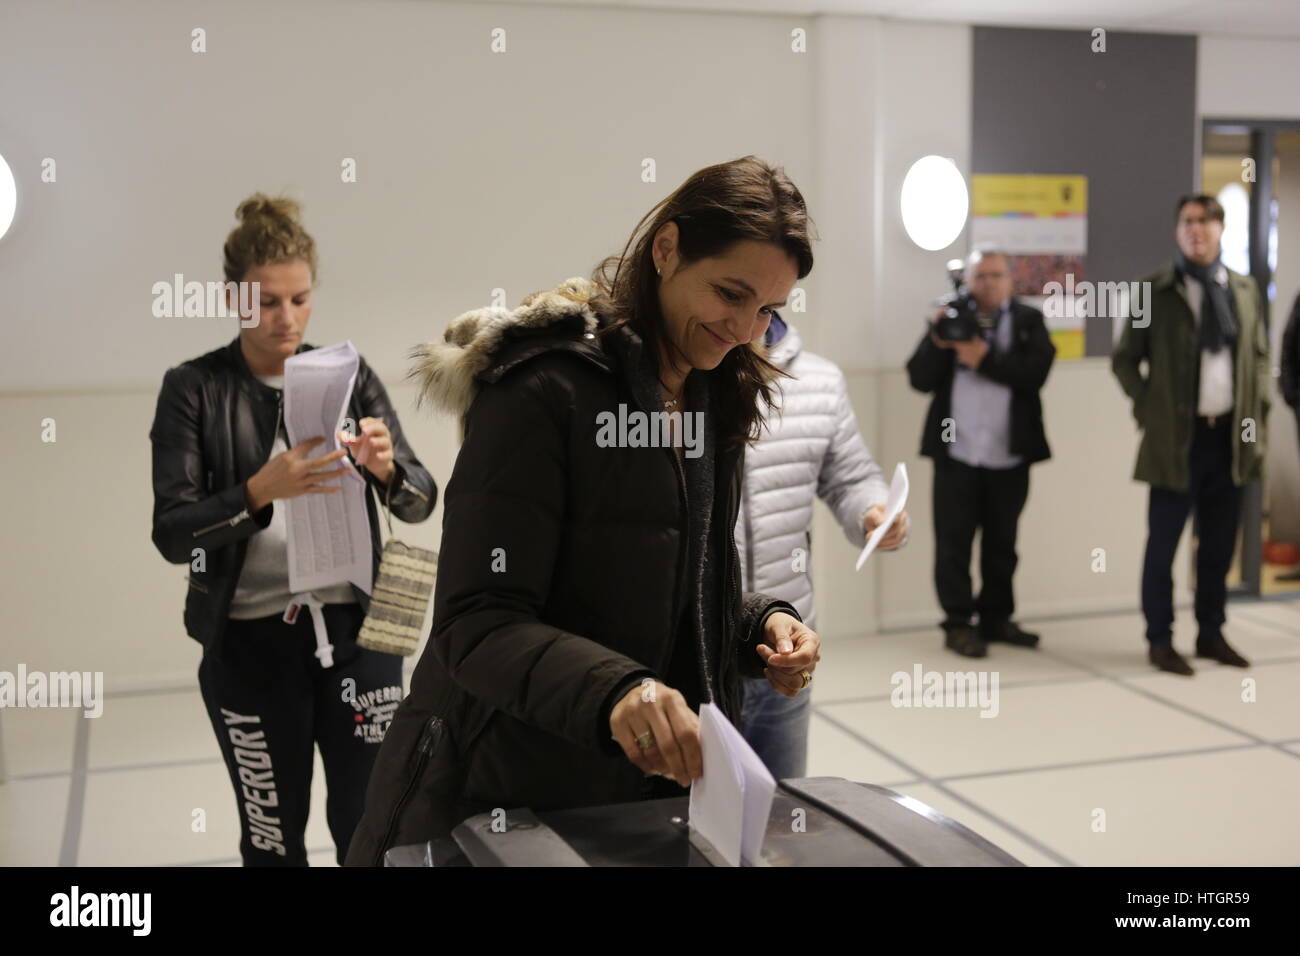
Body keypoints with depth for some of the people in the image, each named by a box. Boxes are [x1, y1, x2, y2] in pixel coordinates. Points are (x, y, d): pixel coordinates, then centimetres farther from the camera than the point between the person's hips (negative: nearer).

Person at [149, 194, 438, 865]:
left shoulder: (351, 376, 2)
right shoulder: (194, 389, -4)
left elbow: (420, 503, -1)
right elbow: (172, 533, -11)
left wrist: (384, 467, -23)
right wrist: (260, 491, -28)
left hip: (355, 631, 1)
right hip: (250, 645, -1)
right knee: (273, 839, 12)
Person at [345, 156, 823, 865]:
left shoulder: (712, 401, 7)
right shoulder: (544, 391, -18)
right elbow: (475, 625, -24)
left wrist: (762, 622, -5)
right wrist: (615, 689, -40)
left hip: (649, 788, 7)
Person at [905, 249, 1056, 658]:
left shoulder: (1028, 320, 6)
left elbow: (1035, 373, -9)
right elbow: (920, 379, 0)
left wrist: (983, 358, -17)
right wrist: (938, 343, -16)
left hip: (1010, 456, 1)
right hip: (956, 454, -1)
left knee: (1001, 543, 12)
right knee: (953, 543, 1)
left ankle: (997, 618, 24)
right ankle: (958, 624, 10)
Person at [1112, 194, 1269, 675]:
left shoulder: (1244, 289, 10)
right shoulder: (1154, 289, -2)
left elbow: (1260, 357, 15)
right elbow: (1124, 359, 3)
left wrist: (1258, 419, 6)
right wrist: (1148, 409, -5)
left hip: (1230, 436, 4)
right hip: (1178, 437, -4)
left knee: (1219, 544, 12)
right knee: (1163, 544, 2)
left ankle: (1211, 634, 24)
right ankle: (1160, 641, 12)